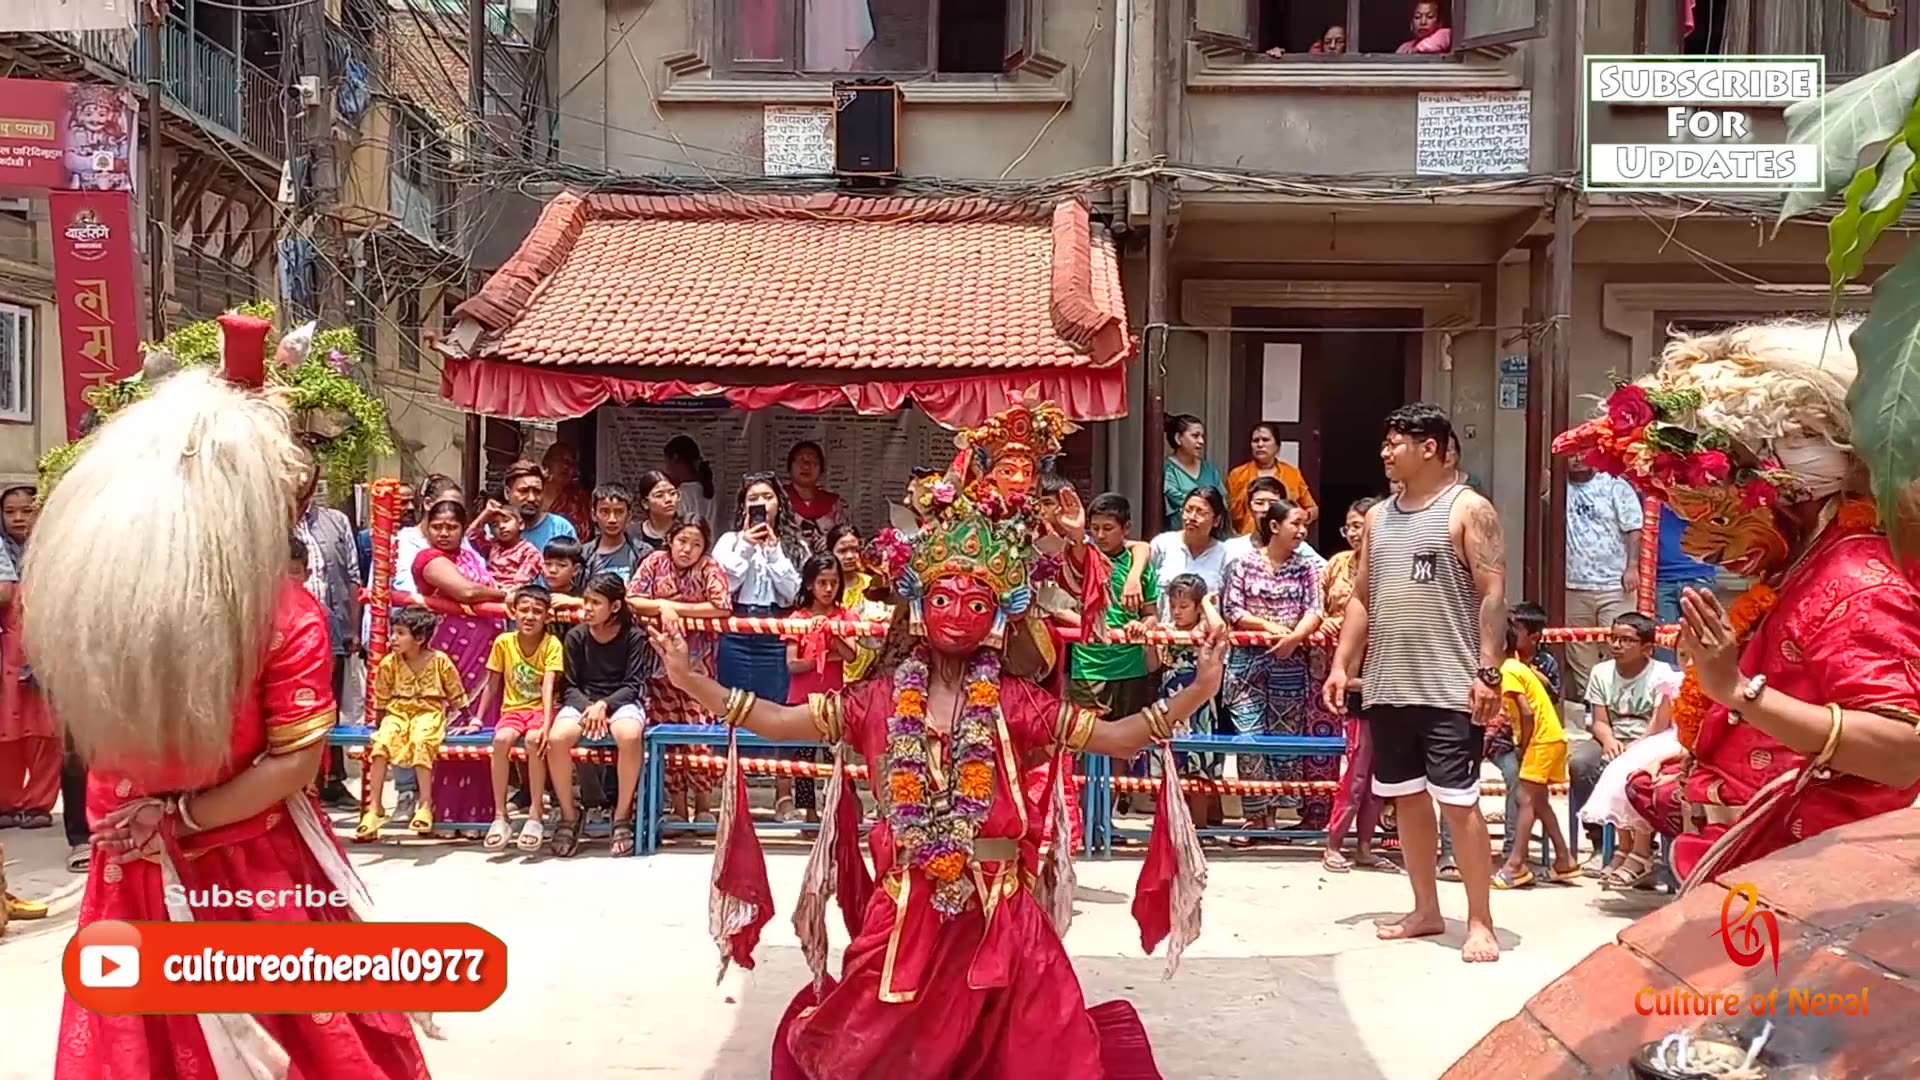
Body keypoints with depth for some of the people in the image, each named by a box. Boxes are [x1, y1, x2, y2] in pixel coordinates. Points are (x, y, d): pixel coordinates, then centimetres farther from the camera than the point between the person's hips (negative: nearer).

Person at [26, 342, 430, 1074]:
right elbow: (294, 763, -22)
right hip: (255, 871, -4)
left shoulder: (89, 585, -13)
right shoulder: (286, 614, -23)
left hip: (138, 872, 4)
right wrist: (185, 817, -14)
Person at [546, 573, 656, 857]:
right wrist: (588, 707, -17)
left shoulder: (634, 637, -2)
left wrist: (604, 705, -20)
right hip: (582, 702, 2)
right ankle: (568, 815, -11)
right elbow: (571, 686, 3)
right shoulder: (576, 636, 3)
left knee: (630, 736, -38)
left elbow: (633, 685, -5)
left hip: (621, 701, -2)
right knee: (556, 738, -31)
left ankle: (622, 815, -18)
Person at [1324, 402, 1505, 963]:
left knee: (1459, 802, -5)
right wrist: (1342, 665, 9)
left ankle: (1480, 921, 6)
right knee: (1406, 797, 12)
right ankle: (1426, 910, 24)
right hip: (1387, 687, 7)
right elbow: (1361, 598, 16)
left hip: (1449, 688, -7)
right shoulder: (1378, 517, 14)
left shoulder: (1468, 510, -5)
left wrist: (1487, 671, -17)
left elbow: (1493, 595, -10)